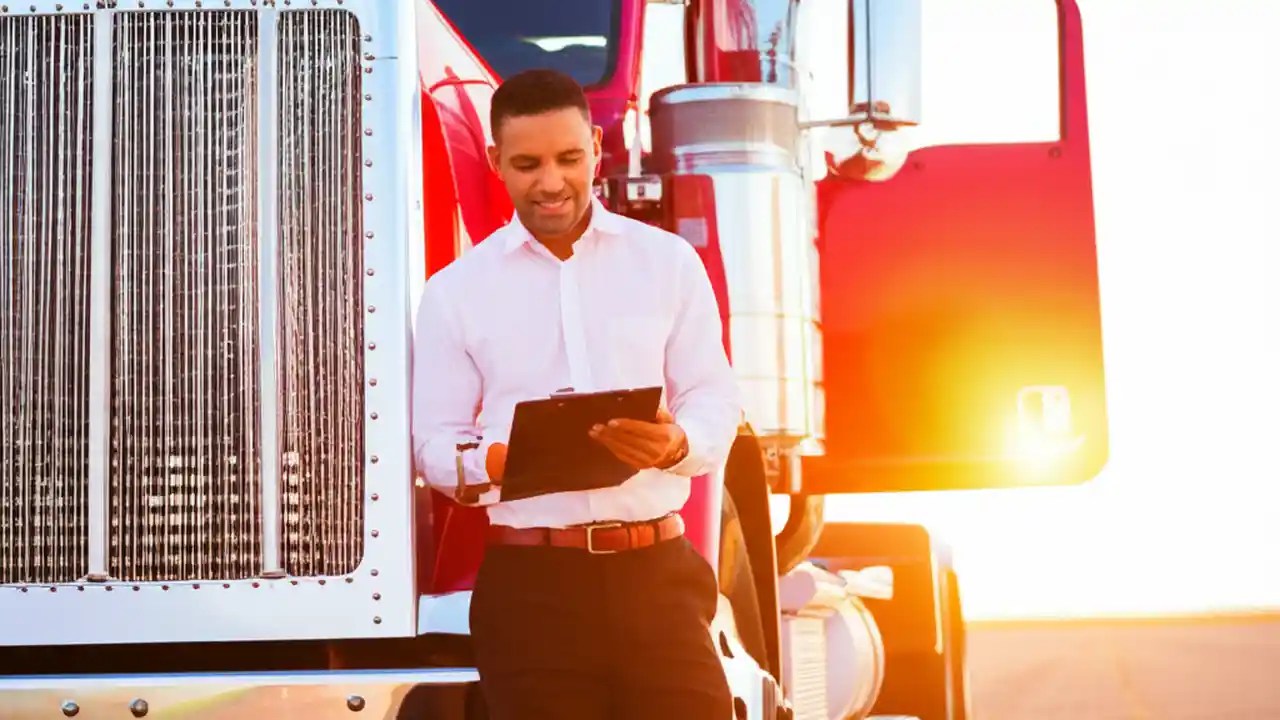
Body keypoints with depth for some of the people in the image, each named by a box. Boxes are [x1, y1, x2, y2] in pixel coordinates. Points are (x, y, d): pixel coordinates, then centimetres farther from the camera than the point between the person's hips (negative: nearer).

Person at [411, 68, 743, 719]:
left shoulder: (668, 262, 10)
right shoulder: (455, 291, 8)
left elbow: (715, 402, 6)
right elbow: (434, 442, 4)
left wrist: (676, 443, -18)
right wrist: (492, 462, -19)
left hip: (658, 571, 1)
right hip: (530, 584, 0)